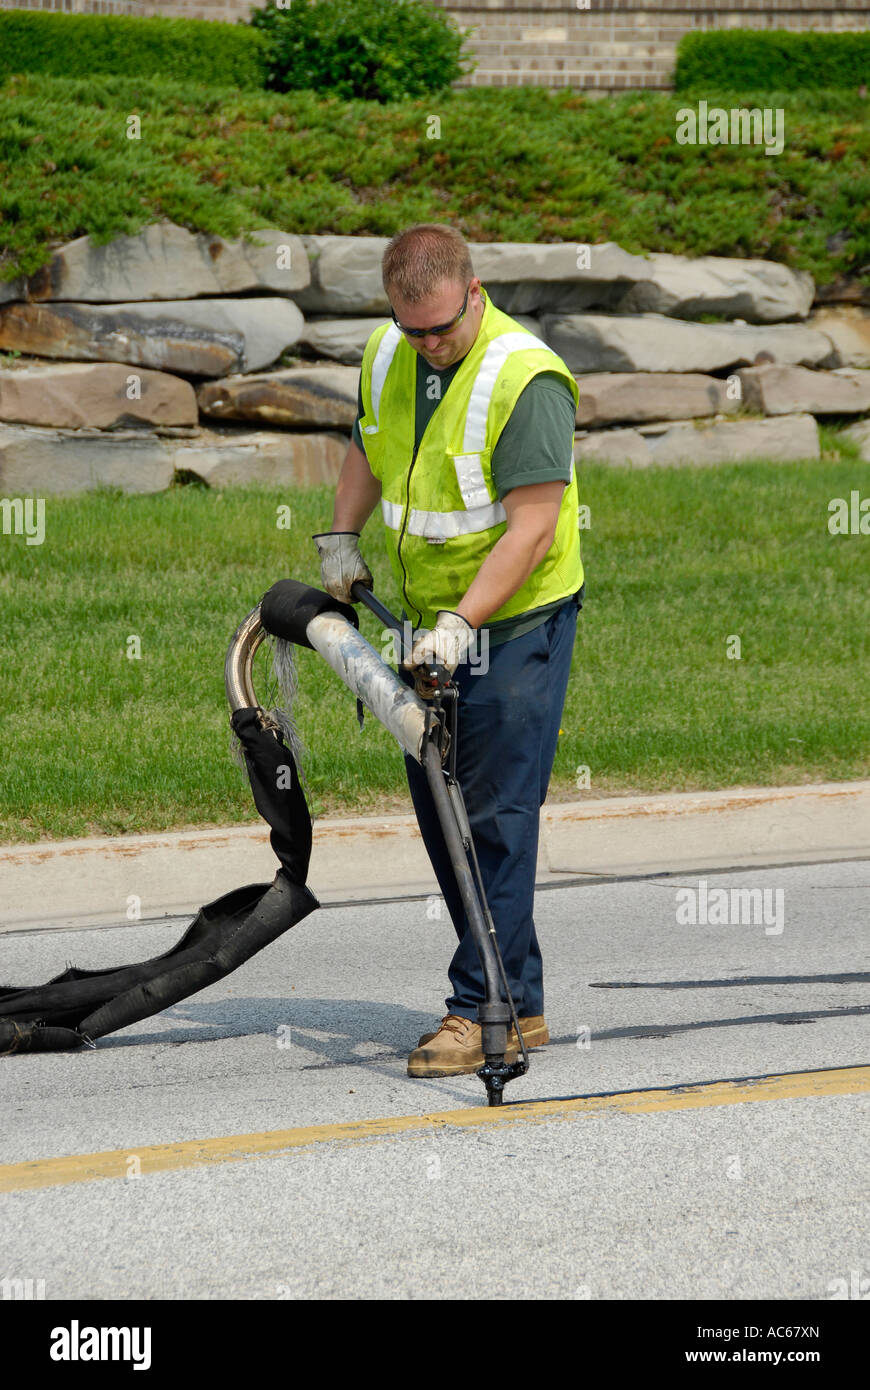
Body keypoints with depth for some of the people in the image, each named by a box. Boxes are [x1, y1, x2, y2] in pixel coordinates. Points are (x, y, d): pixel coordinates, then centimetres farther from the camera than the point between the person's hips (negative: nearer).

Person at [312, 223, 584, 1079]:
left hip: (517, 624, -8)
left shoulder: (525, 379, -21)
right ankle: (518, 1004, 17)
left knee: (496, 817, -10)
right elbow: (368, 451, 24)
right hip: (433, 624, 8)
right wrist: (339, 539, 14)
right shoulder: (387, 356, 3)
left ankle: (482, 1011, -7)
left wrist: (462, 622, -28)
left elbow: (533, 524, -24)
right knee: (439, 814, 9)